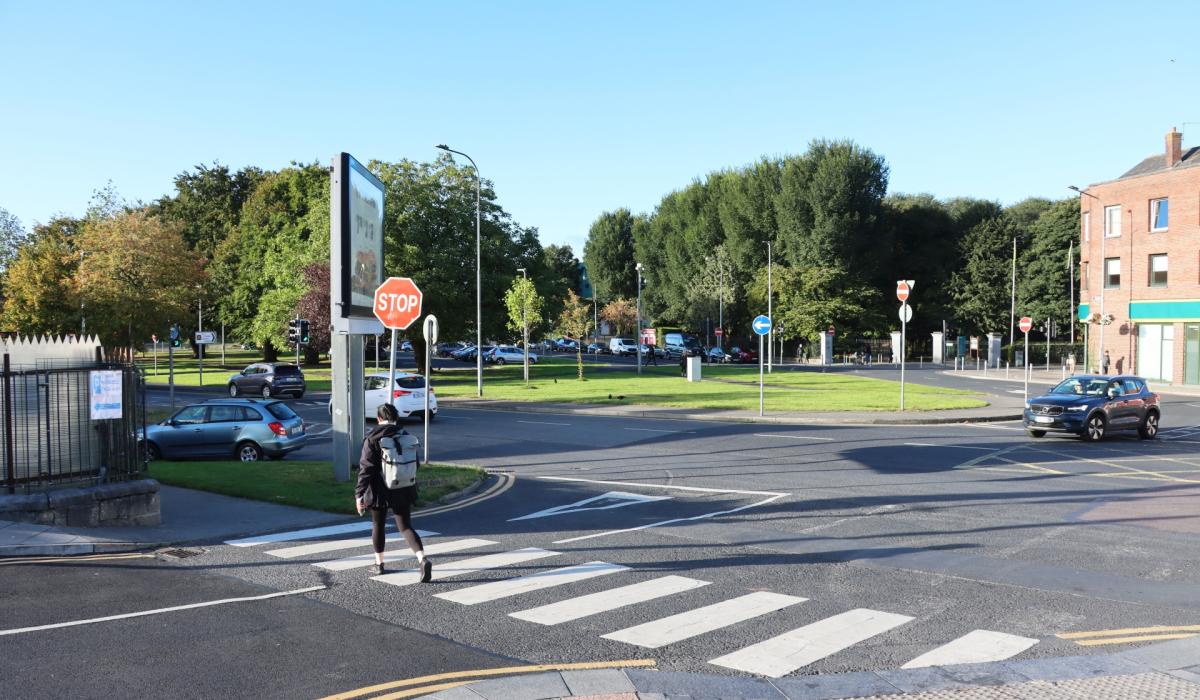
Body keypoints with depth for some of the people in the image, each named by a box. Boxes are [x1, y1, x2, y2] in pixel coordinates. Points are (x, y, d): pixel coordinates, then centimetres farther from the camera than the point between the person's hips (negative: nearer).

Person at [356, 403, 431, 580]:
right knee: (405, 526, 4)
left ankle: (379, 564, 28)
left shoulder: (372, 439, -11)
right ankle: (423, 559, -17)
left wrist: (359, 494, -11)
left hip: (380, 491, -3)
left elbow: (366, 468, -14)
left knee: (377, 525, 17)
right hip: (403, 491, 3)